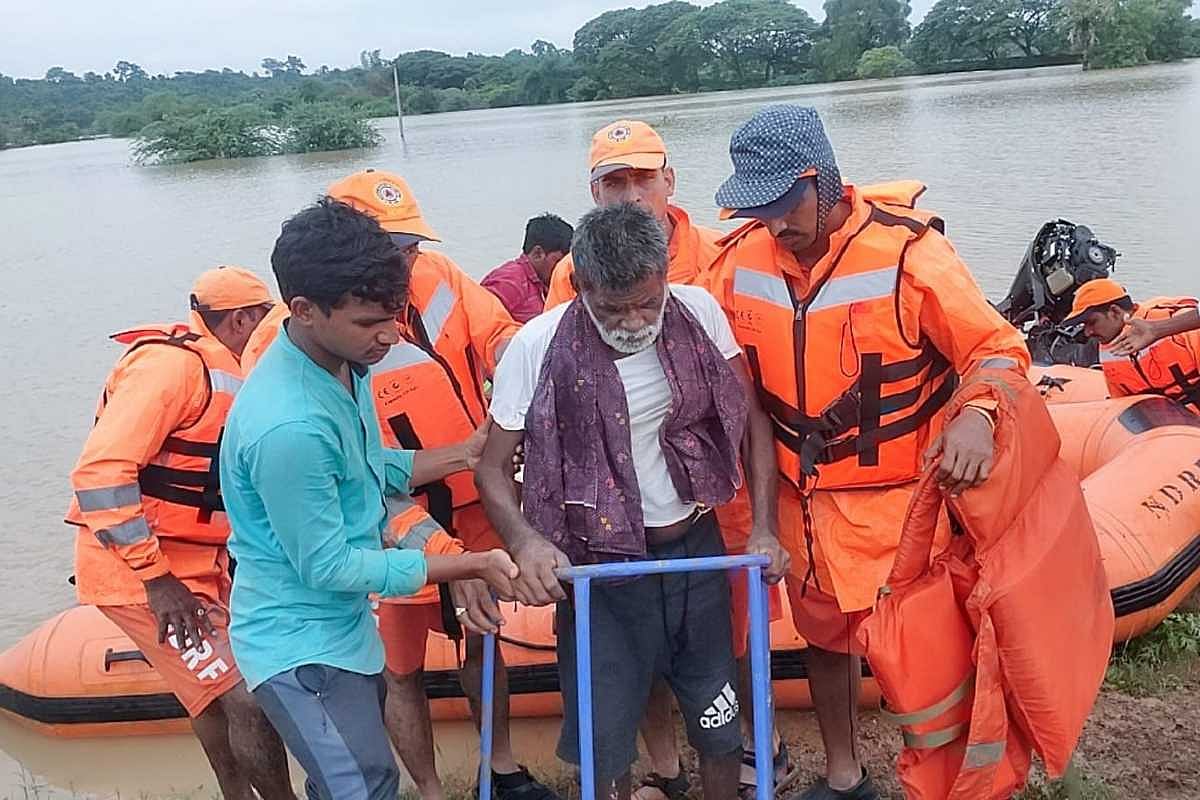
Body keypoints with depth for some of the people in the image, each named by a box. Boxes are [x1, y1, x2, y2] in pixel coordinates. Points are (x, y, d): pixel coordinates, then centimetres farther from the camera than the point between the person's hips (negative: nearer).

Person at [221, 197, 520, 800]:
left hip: (342, 627, 8)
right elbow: (327, 566, -23)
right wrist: (472, 565, -19)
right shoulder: (287, 426, -31)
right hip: (302, 649, -8)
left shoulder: (342, 361, -4)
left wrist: (470, 452, 2)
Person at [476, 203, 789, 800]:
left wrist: (764, 528, -5)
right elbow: (493, 465, -7)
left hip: (697, 549, 2)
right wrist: (524, 541, -25)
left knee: (720, 724, 15)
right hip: (599, 566, -2)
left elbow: (752, 419, 2)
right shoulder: (539, 346, -16)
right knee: (606, 741, 6)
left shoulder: (699, 312, -9)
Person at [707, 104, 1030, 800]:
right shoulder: (742, 261, -6)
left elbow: (998, 348, -13)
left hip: (902, 498, -5)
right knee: (826, 638, 21)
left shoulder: (906, 249, -19)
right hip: (807, 501, 5)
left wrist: (976, 415, -34)